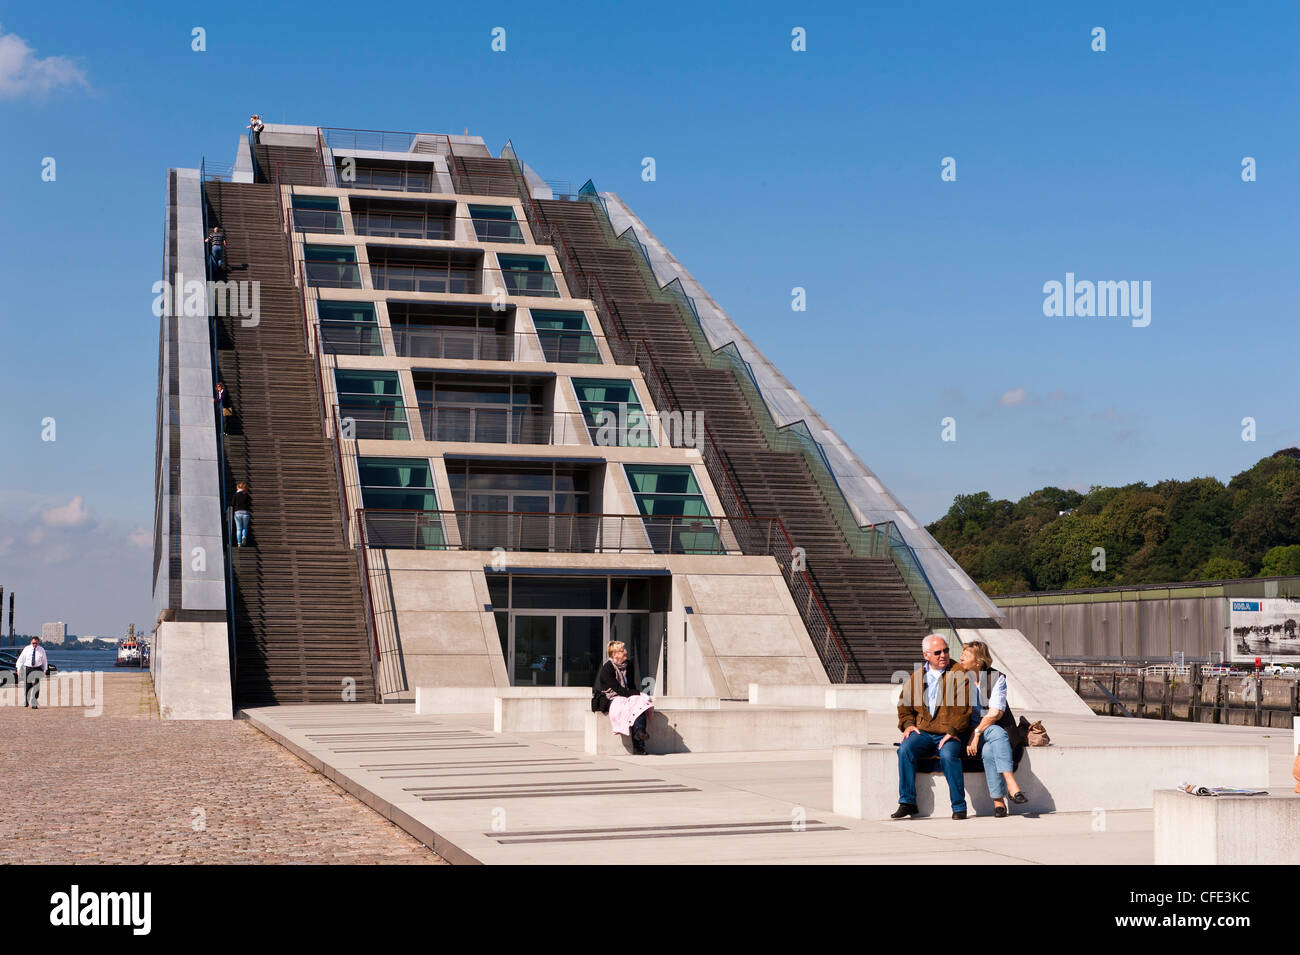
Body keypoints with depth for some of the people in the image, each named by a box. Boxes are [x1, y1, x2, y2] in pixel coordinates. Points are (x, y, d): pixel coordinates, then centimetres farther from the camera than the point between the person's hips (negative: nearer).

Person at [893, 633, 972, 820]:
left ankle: (959, 806, -20)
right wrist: (908, 724, 4)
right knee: (905, 749, -26)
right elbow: (904, 705, 23)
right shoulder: (916, 677, 15)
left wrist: (952, 732, -17)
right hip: (923, 732, 4)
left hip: (950, 734, -4)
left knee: (948, 755, -34)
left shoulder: (959, 674, 1)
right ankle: (907, 802, -17)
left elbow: (962, 707, -7)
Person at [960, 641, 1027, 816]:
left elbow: (996, 713, -11)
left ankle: (998, 801, -38)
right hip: (970, 728, 0)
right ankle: (1012, 787, -41)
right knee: (997, 733, -34)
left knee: (988, 750, -35)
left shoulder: (997, 678, -3)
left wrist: (977, 732, -20)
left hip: (998, 727, 0)